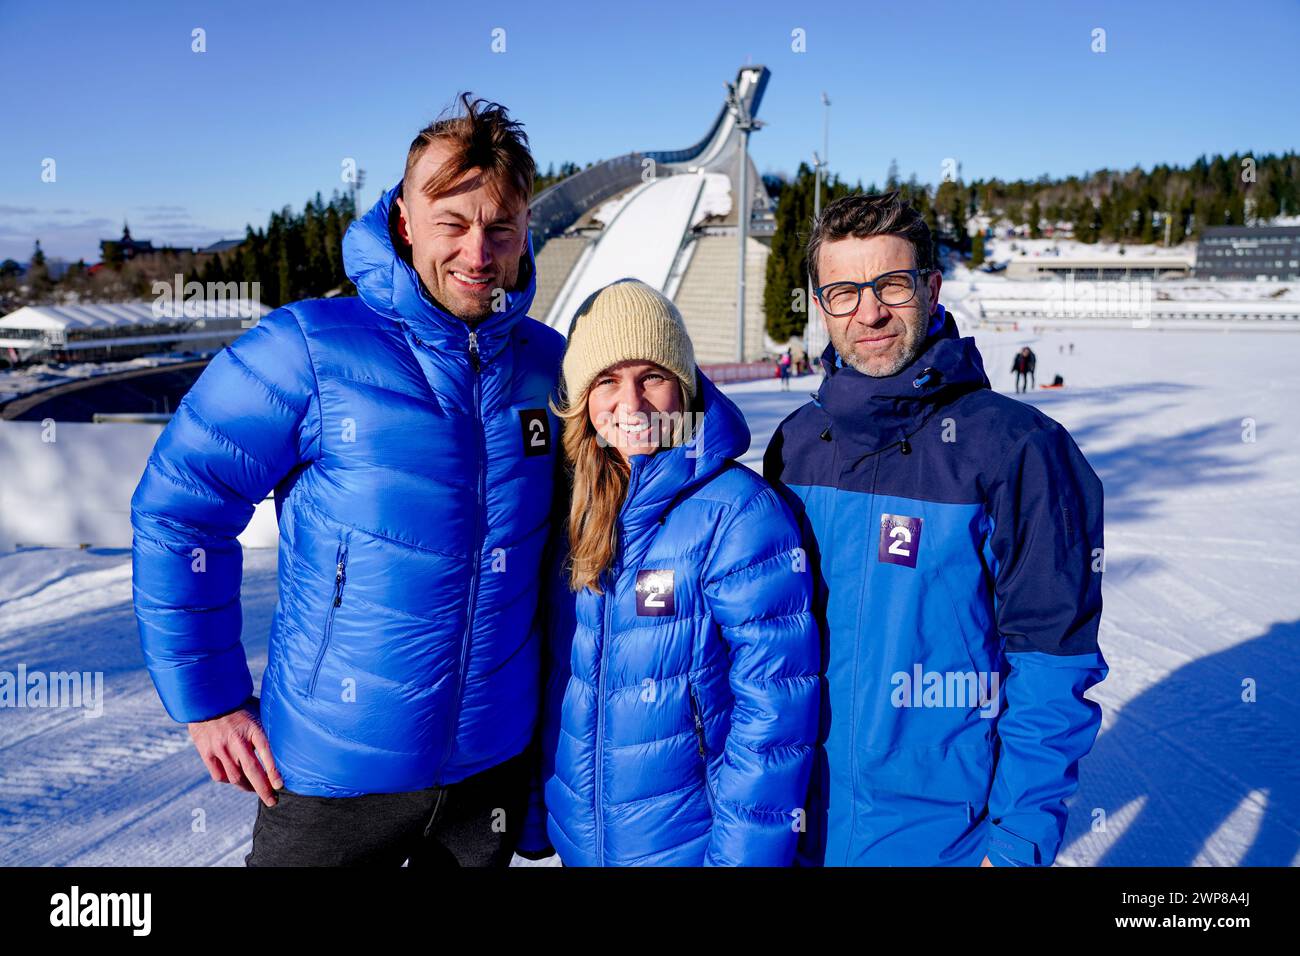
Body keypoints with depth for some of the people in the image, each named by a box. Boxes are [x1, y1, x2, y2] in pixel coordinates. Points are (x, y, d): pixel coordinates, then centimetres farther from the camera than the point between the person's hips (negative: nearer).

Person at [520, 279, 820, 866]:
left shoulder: (740, 515, -19)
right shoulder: (571, 511, -3)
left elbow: (774, 704, -17)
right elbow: (552, 674, 6)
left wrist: (743, 854, -16)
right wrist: (534, 820, 8)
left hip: (690, 842, -4)